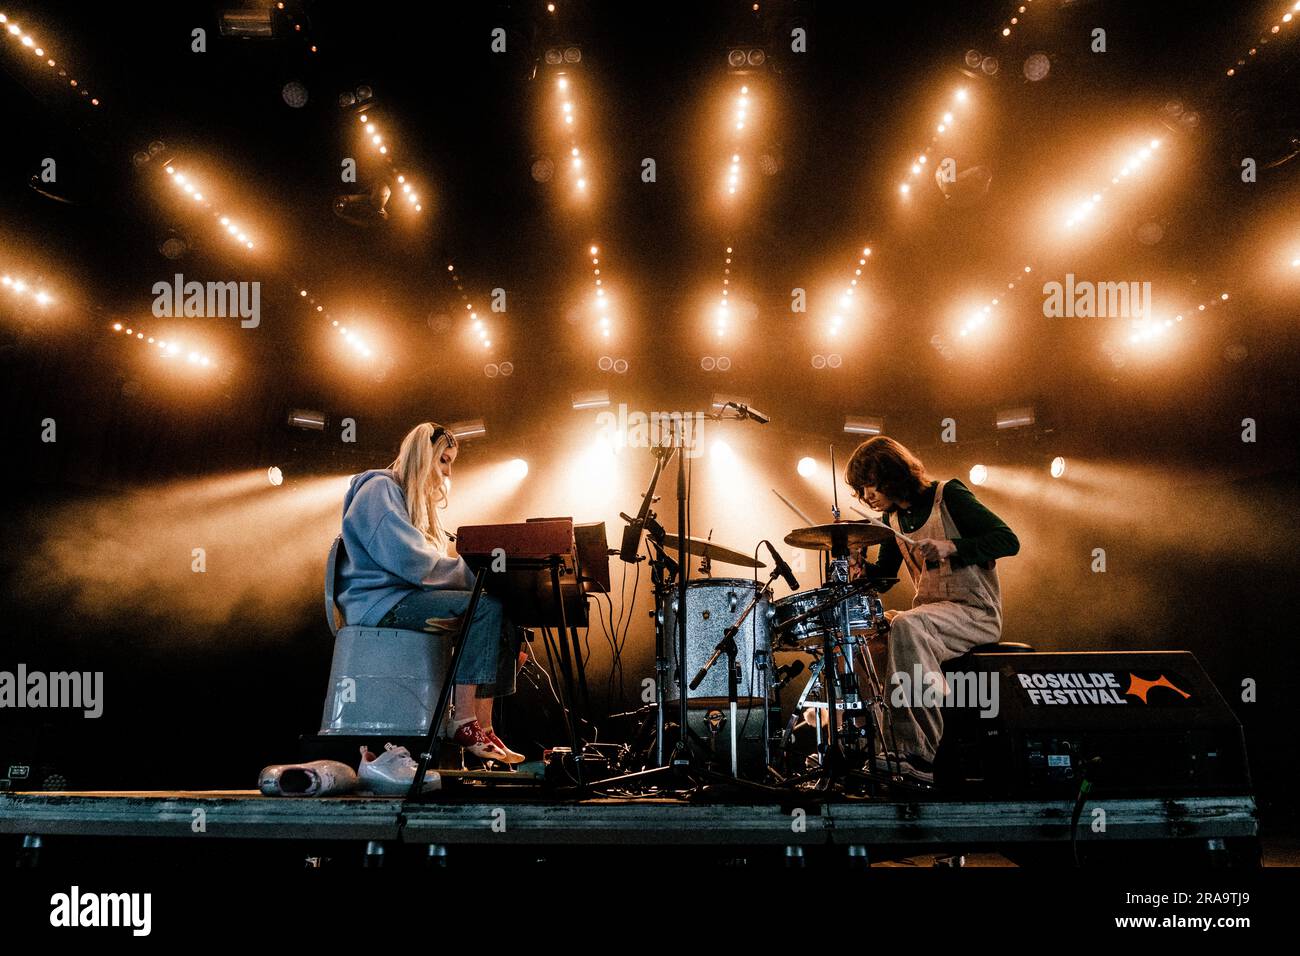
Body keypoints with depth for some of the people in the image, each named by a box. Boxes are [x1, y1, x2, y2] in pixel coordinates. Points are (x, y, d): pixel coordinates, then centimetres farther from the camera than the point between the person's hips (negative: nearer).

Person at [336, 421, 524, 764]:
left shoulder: (418, 502, 26)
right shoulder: (380, 489, -5)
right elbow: (410, 560, -19)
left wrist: (475, 570, -1)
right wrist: (474, 575, -16)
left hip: (406, 597, 9)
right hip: (380, 601, -9)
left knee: (505, 626, -9)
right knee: (487, 608, -27)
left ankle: (483, 729, -16)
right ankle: (463, 722, -28)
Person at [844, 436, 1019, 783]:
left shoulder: (949, 496, -10)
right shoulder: (893, 517, 11)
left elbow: (1008, 541, -16)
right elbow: (885, 573, 21)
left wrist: (952, 547, -29)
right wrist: (863, 568, -2)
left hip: (976, 613, -8)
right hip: (930, 612, 8)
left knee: (904, 626, -34)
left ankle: (920, 755, -33)